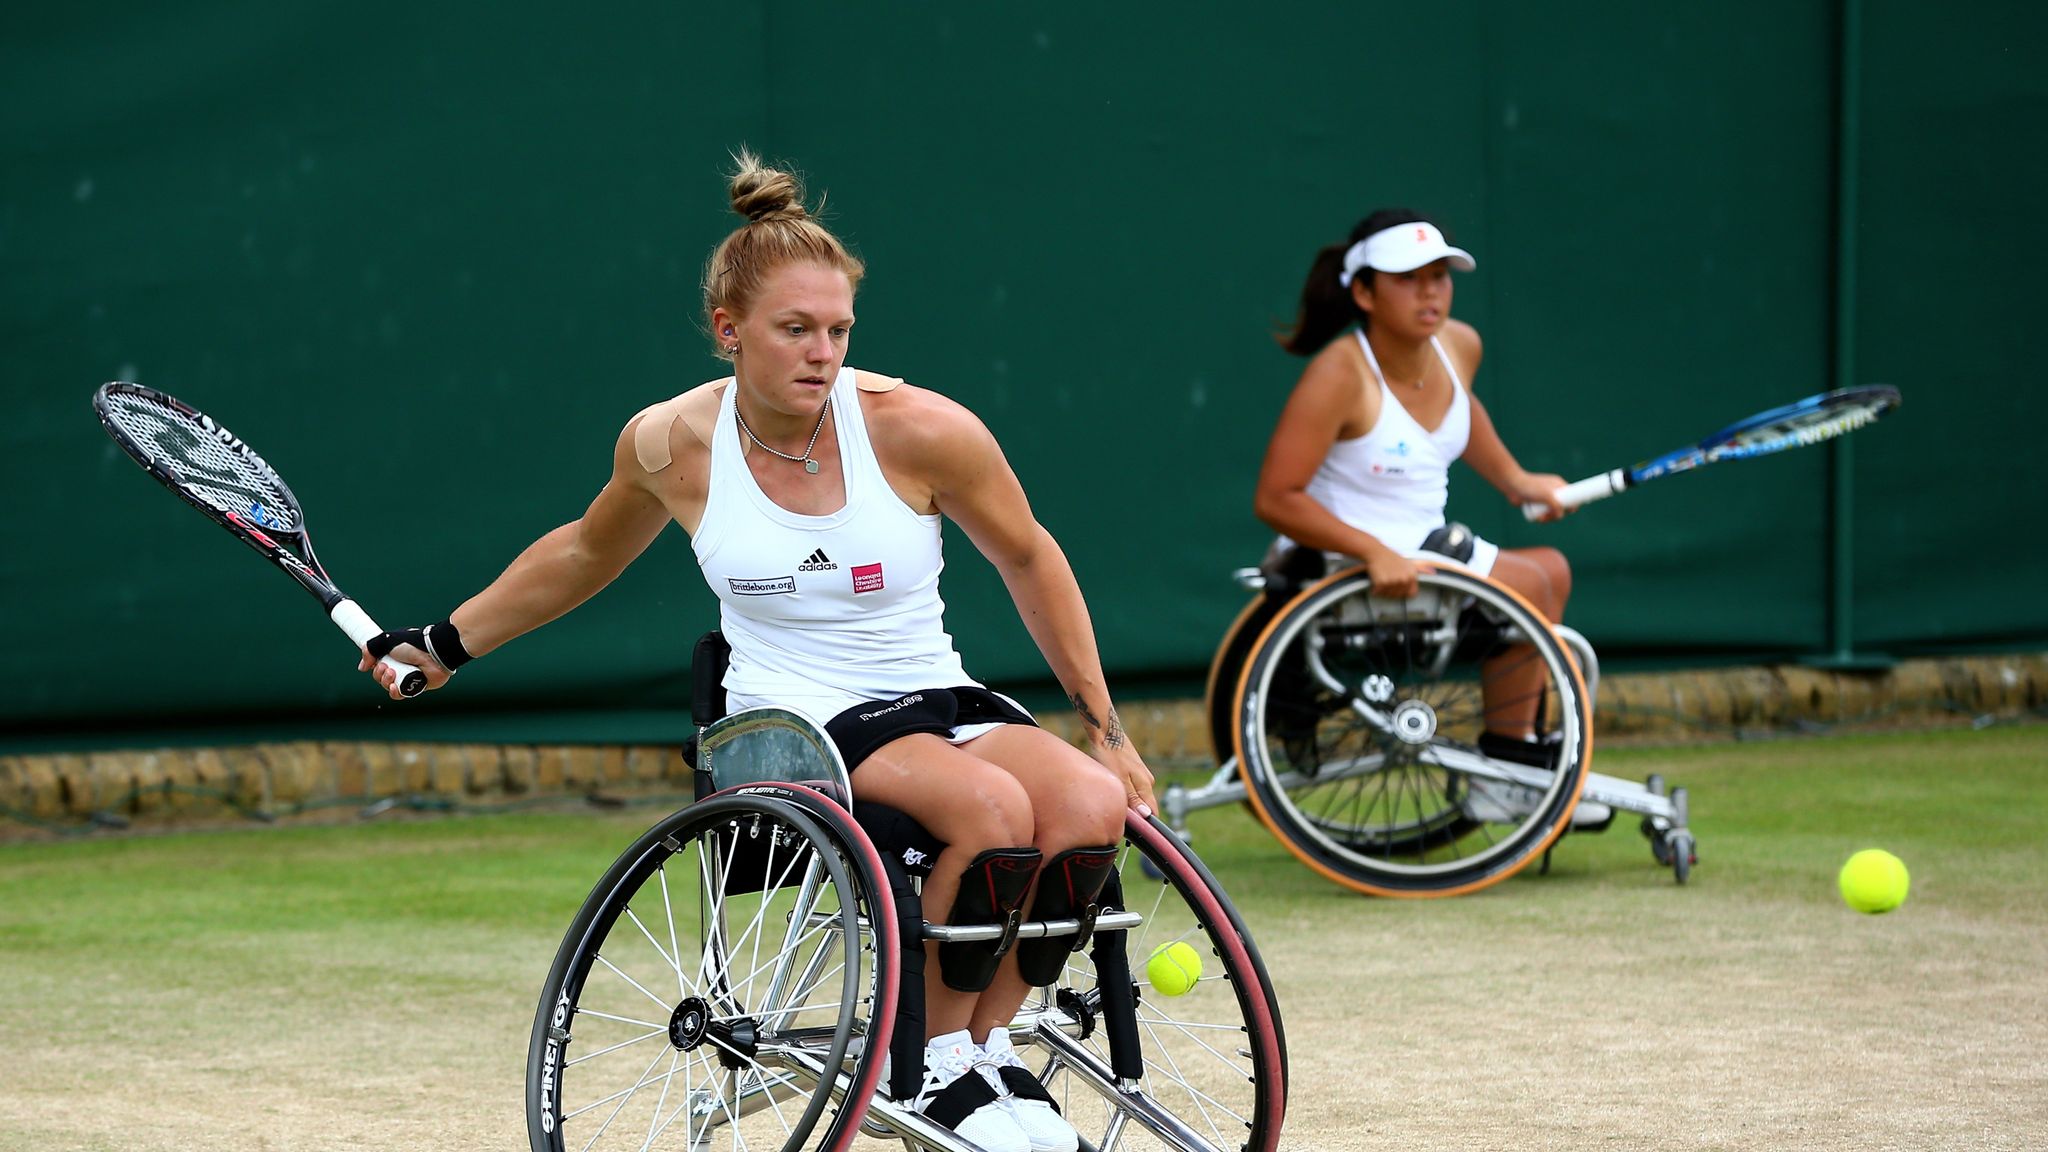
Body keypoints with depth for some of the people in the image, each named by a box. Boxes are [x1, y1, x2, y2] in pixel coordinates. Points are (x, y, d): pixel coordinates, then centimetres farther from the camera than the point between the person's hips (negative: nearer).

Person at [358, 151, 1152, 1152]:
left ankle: (985, 1045, -9)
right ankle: (939, 1064, -13)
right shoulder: (669, 445, -4)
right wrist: (445, 643, 21)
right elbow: (586, 554, 19)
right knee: (992, 807, -34)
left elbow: (1028, 560, 8)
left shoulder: (918, 430, -8)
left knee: (1090, 803, -30)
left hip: (938, 702, 2)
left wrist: (1105, 727, 9)